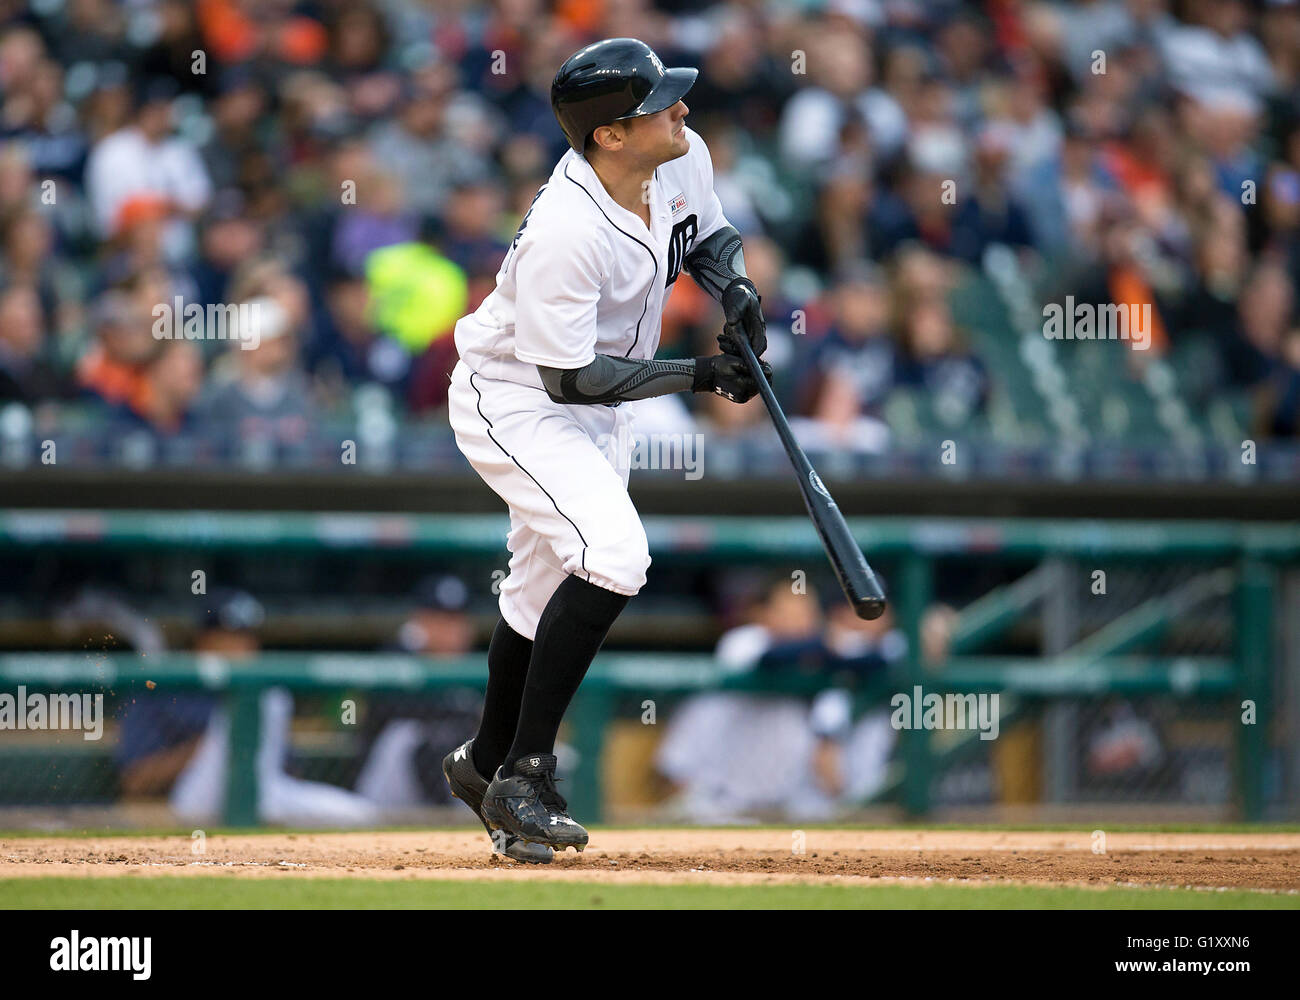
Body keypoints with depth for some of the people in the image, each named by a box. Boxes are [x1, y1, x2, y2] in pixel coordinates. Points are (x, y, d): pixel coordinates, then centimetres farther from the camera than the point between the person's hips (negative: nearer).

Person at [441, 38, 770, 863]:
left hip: (596, 415, 8)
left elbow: (709, 236, 11)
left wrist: (735, 287, -11)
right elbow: (571, 377, -28)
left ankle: (487, 765, 41)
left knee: (551, 589, 19)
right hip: (514, 401, -8)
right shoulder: (565, 233, -35)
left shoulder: (684, 159, -11)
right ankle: (523, 774, -18)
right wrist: (698, 375, -26)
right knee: (613, 553, -26)